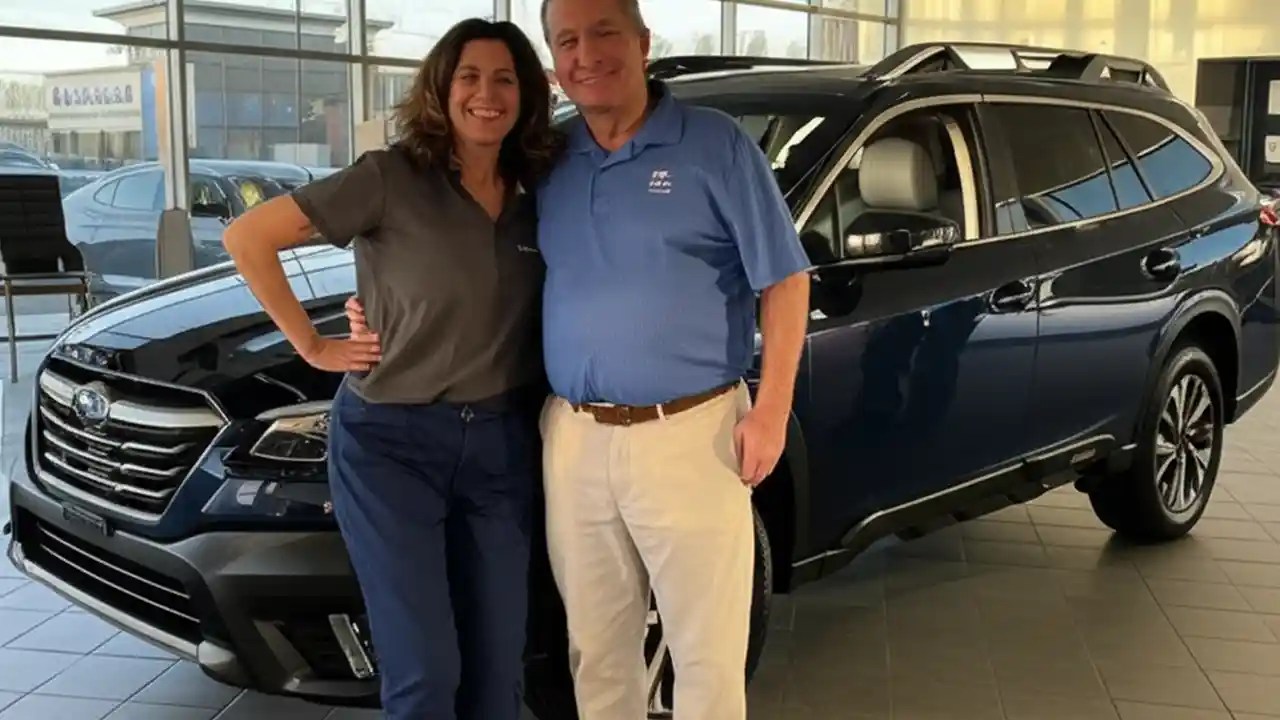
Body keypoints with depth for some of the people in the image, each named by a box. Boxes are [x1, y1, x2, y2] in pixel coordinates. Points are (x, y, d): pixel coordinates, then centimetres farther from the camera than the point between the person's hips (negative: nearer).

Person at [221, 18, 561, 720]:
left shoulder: (535, 198, 4)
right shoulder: (391, 178, -10)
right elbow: (247, 238, -9)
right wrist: (313, 346, -7)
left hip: (502, 443, 5)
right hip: (391, 442, -4)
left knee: (497, 662, 11)